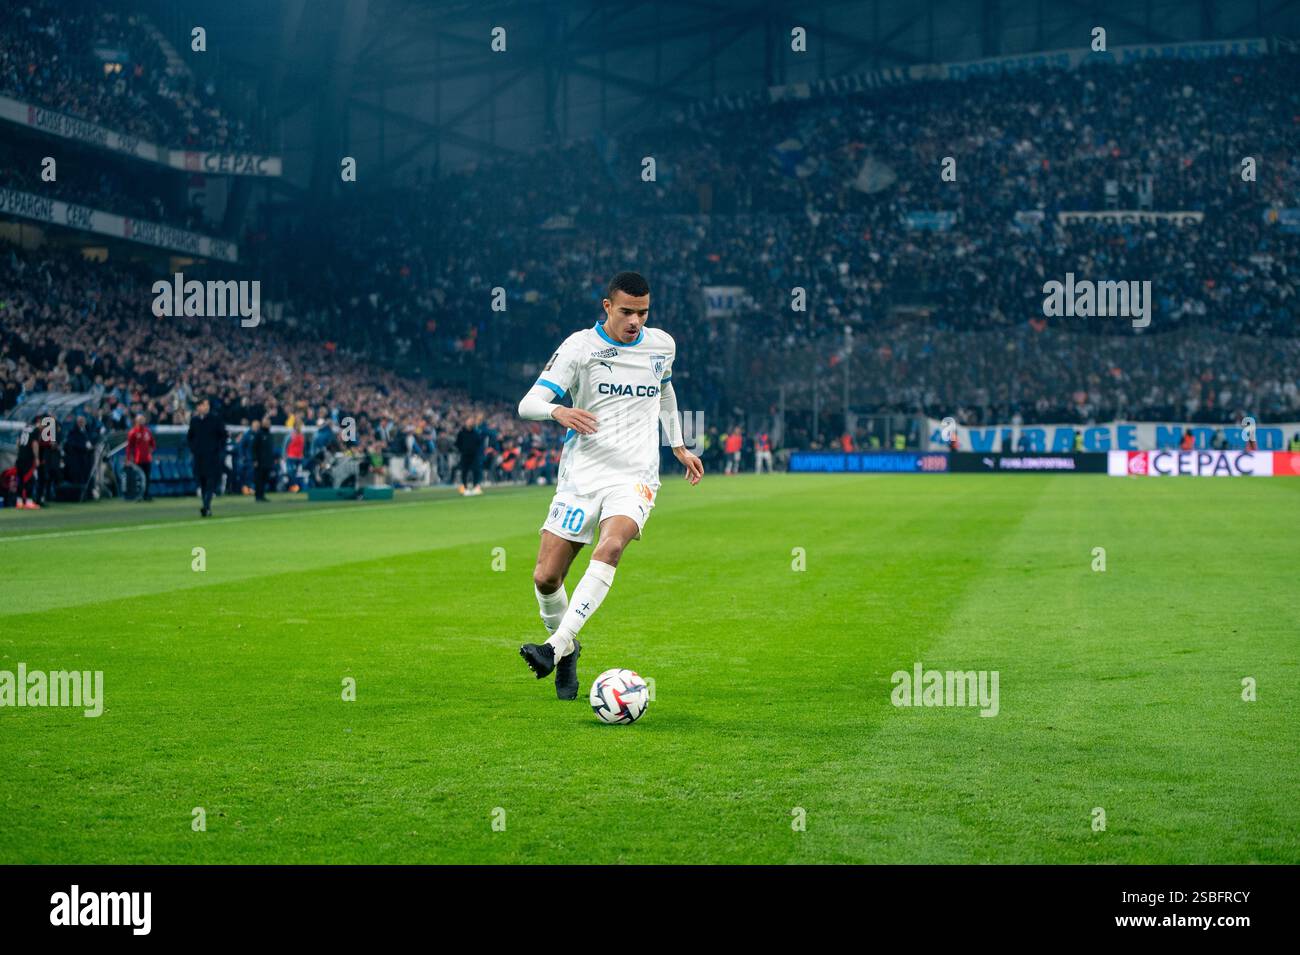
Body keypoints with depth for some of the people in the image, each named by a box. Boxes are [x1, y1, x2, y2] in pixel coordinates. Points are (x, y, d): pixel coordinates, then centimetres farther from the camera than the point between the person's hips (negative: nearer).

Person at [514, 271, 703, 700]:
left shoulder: (662, 345, 8)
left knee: (610, 547, -30)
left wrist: (678, 445, 34)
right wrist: (559, 412, -32)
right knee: (545, 578, -5)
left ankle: (554, 648, -34)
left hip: (635, 477, 0)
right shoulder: (580, 346, -4)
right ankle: (567, 648, 25)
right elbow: (528, 404, -11)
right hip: (580, 475, 0)